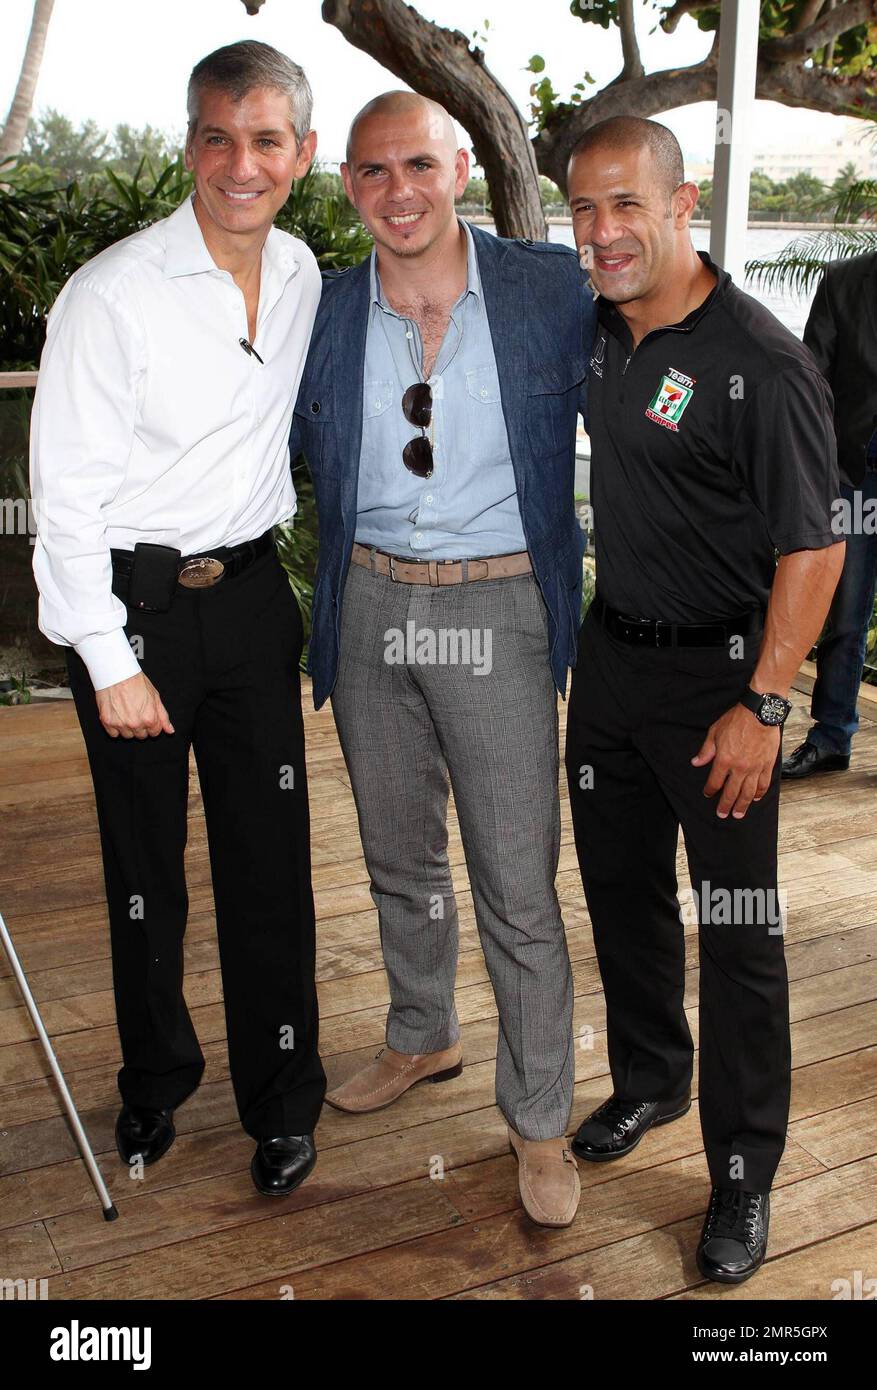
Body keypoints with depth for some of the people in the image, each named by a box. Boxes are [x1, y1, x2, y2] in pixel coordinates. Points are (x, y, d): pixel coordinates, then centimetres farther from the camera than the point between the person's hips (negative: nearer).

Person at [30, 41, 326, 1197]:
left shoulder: (302, 278, 5)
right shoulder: (114, 295, -14)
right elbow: (66, 491, -13)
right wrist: (112, 662, -14)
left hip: (249, 592, 4)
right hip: (132, 602, -4)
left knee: (272, 857, 7)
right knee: (145, 864, 9)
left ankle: (281, 1098, 26)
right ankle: (154, 1081, 33)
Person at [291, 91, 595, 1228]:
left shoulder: (554, 290, -6)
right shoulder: (322, 314, 3)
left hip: (496, 609, -3)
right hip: (369, 608, 4)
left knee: (518, 887, 0)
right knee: (398, 857, 19)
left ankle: (538, 1116, 20)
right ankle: (423, 1039, 43)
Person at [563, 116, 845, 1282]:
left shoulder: (761, 364, -20)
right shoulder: (597, 331, 4)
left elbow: (814, 548, -20)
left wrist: (763, 706, -22)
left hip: (716, 673, -7)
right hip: (610, 652, 8)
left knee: (737, 930, 3)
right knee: (619, 885, 19)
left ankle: (744, 1176, 19)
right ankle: (648, 1079, 41)